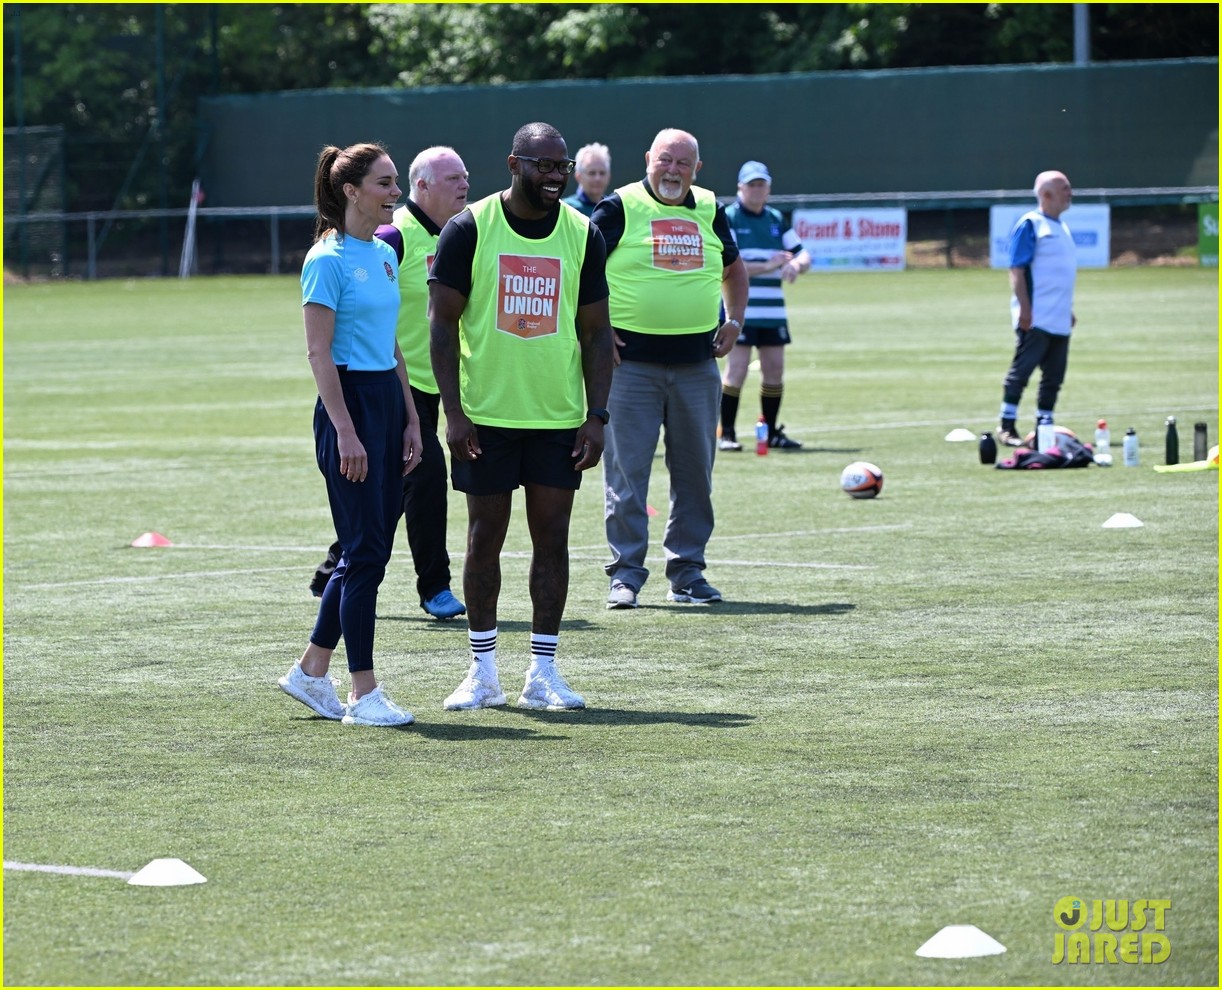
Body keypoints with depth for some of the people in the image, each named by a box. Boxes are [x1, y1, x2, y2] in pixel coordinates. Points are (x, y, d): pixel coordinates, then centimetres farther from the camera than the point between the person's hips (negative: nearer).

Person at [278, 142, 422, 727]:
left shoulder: (385, 255, 14)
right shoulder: (329, 259, -11)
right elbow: (319, 351, -14)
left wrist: (411, 420, 16)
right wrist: (345, 432, -19)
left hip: (387, 399, 8)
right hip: (348, 402, -8)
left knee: (372, 547, 10)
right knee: (365, 549, -6)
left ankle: (310, 673, 21)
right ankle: (363, 695, -1)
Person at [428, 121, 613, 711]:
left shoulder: (583, 236, 3)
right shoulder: (469, 229, -5)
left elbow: (596, 332, 6)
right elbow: (442, 322, -4)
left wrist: (597, 415, -2)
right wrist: (453, 411, -11)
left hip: (559, 418, 2)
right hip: (486, 416, -2)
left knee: (552, 537, 2)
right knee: (485, 535, 3)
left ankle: (543, 673, 9)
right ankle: (483, 672, 12)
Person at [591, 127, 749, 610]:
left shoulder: (708, 210, 10)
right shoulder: (620, 208, -4)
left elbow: (733, 268, 26)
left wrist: (734, 321, 13)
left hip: (697, 362, 4)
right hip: (631, 360, -4)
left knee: (695, 472, 8)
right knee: (627, 470, -3)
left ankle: (687, 571, 16)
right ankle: (625, 573, 2)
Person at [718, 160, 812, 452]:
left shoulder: (776, 220, 15)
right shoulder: (728, 219, -3)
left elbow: (803, 255, 14)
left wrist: (796, 265, -10)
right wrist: (767, 267, -18)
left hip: (773, 310, 6)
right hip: (739, 309, -6)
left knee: (774, 370, 7)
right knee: (737, 368, -9)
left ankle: (771, 432, 17)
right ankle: (726, 433, -3)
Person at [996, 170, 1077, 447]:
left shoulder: (1061, 226, 17)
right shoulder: (1030, 224, -9)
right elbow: (1017, 270, -14)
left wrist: (1068, 310, 22)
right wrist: (1024, 309, -20)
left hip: (1060, 320, 8)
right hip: (1036, 318, -8)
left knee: (1054, 376, 9)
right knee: (1021, 370, -7)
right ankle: (1007, 427, -4)